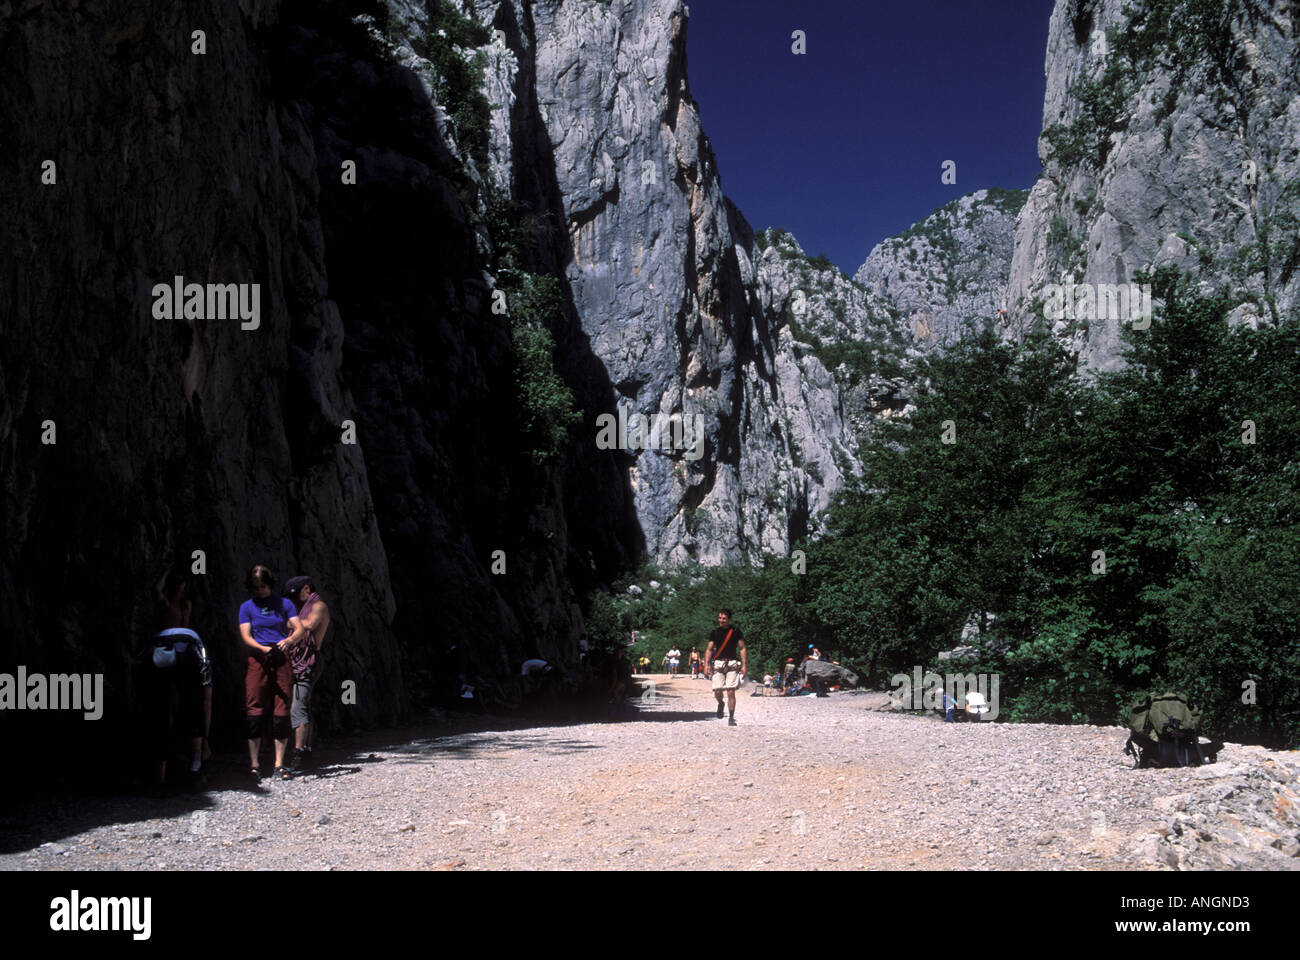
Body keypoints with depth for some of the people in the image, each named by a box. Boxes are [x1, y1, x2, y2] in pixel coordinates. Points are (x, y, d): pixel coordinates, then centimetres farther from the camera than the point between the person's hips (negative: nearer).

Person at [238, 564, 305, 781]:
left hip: (281, 660, 1)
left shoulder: (284, 603, 11)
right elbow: (246, 636, -1)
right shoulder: (247, 607, 9)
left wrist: (289, 640, -19)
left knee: (281, 713, -1)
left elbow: (299, 628, 3)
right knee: (254, 712, -5)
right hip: (258, 660, -1)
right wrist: (265, 649, -19)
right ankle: (254, 765, 1)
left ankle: (279, 764, 4)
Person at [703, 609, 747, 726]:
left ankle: (731, 718, 1)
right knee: (717, 691, -8)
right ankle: (720, 704, 26)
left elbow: (742, 649, 5)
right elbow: (709, 649, 10)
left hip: (732, 664, -1)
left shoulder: (736, 631, 4)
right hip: (718, 664, 2)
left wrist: (744, 665, -3)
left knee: (731, 692, -8)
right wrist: (706, 664, -2)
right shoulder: (715, 633, 10)